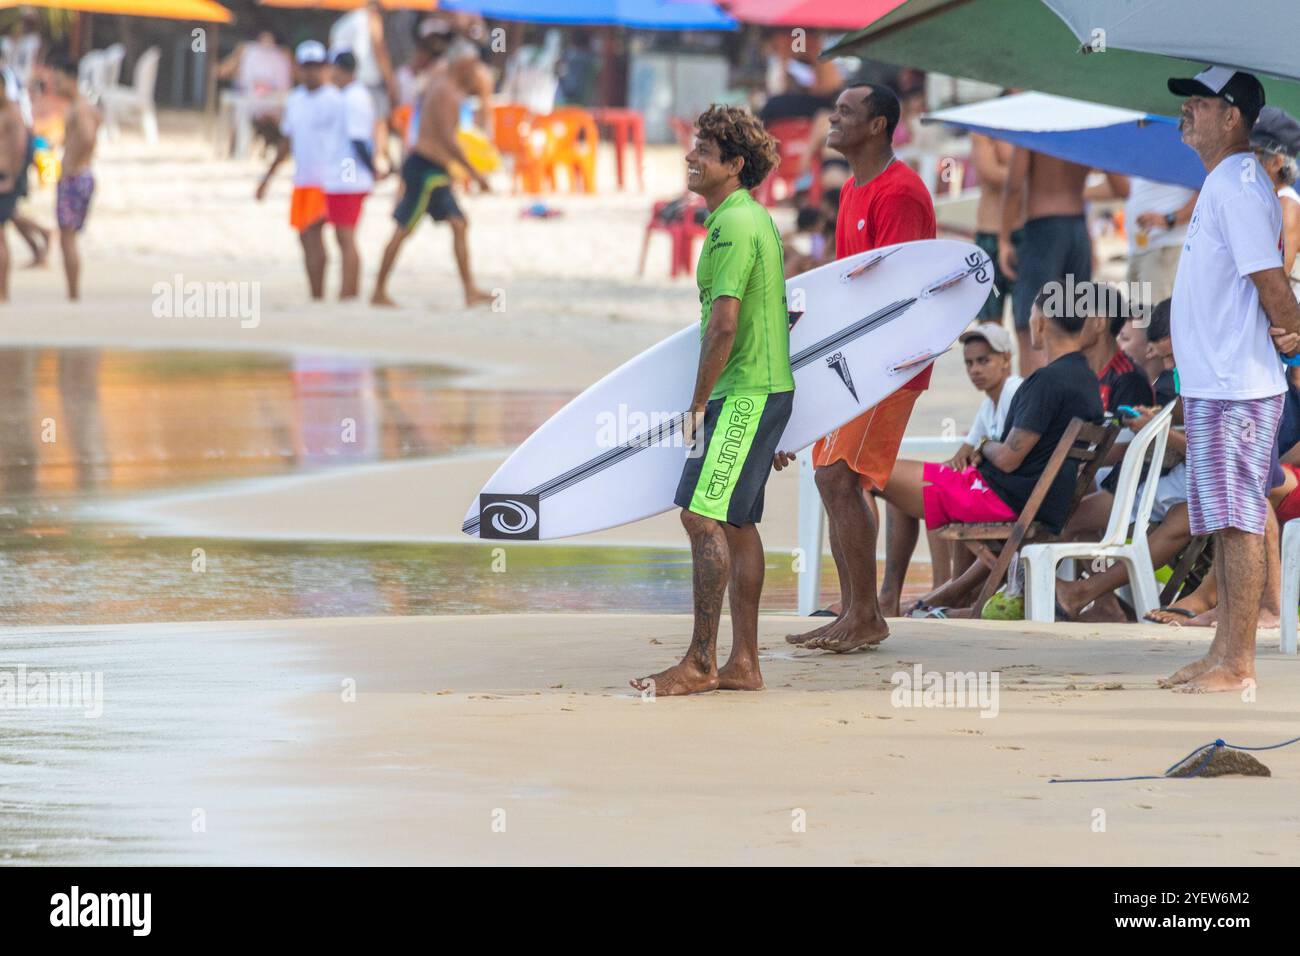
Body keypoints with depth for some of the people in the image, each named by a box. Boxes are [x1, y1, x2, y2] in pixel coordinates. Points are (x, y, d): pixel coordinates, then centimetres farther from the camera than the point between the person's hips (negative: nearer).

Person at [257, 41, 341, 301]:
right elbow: (287, 141, 22)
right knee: (305, 239, 8)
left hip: (325, 180, -7)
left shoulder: (334, 100, -7)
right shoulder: (294, 100, 13)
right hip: (301, 180, 7)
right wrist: (268, 176, 22)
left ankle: (317, 295, -16)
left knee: (313, 233, -16)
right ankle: (315, 296, 13)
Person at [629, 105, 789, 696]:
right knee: (736, 522, 11)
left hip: (744, 395, -11)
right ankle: (743, 664, 13)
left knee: (703, 515, -11)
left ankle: (701, 663, -12)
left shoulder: (734, 226, -16)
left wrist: (698, 404, -13)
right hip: (765, 387, 11)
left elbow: (723, 324, -21)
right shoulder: (753, 219, 17)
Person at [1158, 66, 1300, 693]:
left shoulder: (1239, 188, -15)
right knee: (1225, 522, 13)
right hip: (1212, 383, 10)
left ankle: (1238, 664, -8)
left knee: (1239, 522, -8)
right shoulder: (1222, 185, 17)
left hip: (1236, 387, -10)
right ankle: (1224, 653, 18)